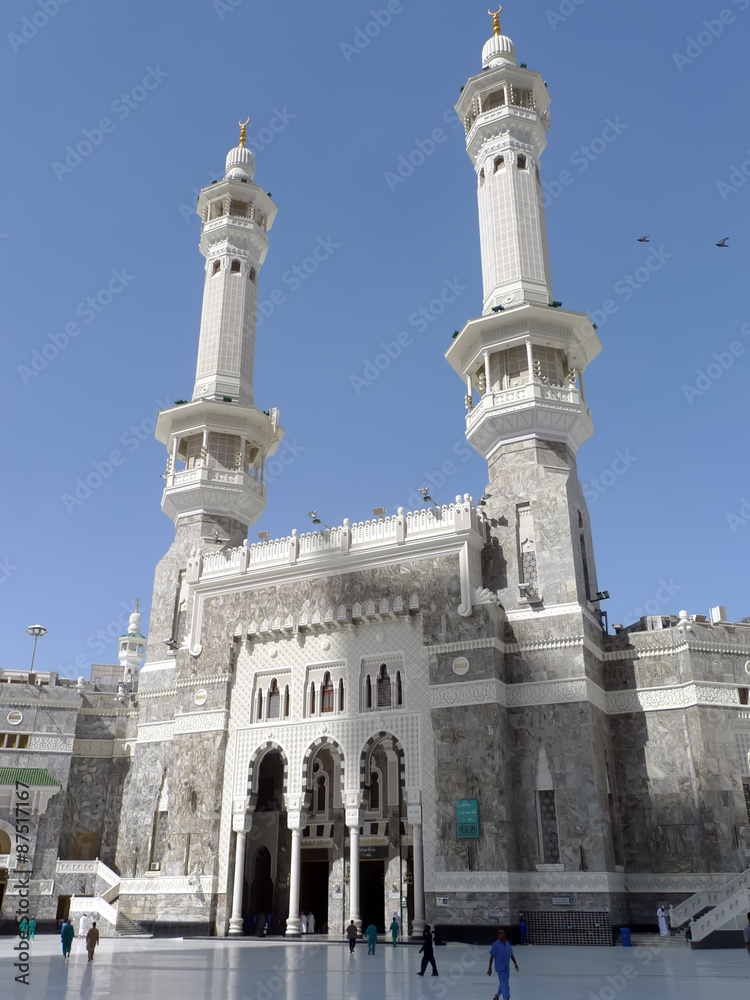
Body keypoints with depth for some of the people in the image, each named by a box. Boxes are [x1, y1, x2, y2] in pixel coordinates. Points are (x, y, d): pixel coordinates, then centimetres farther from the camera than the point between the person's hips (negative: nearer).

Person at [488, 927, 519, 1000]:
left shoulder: (508, 943, 6)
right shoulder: (495, 945, -11)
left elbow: (512, 955, 11)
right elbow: (491, 956, -10)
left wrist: (515, 964, 1)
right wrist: (490, 968, -12)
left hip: (507, 968, 6)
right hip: (500, 968, -6)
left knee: (502, 984, 17)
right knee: (505, 984, -16)